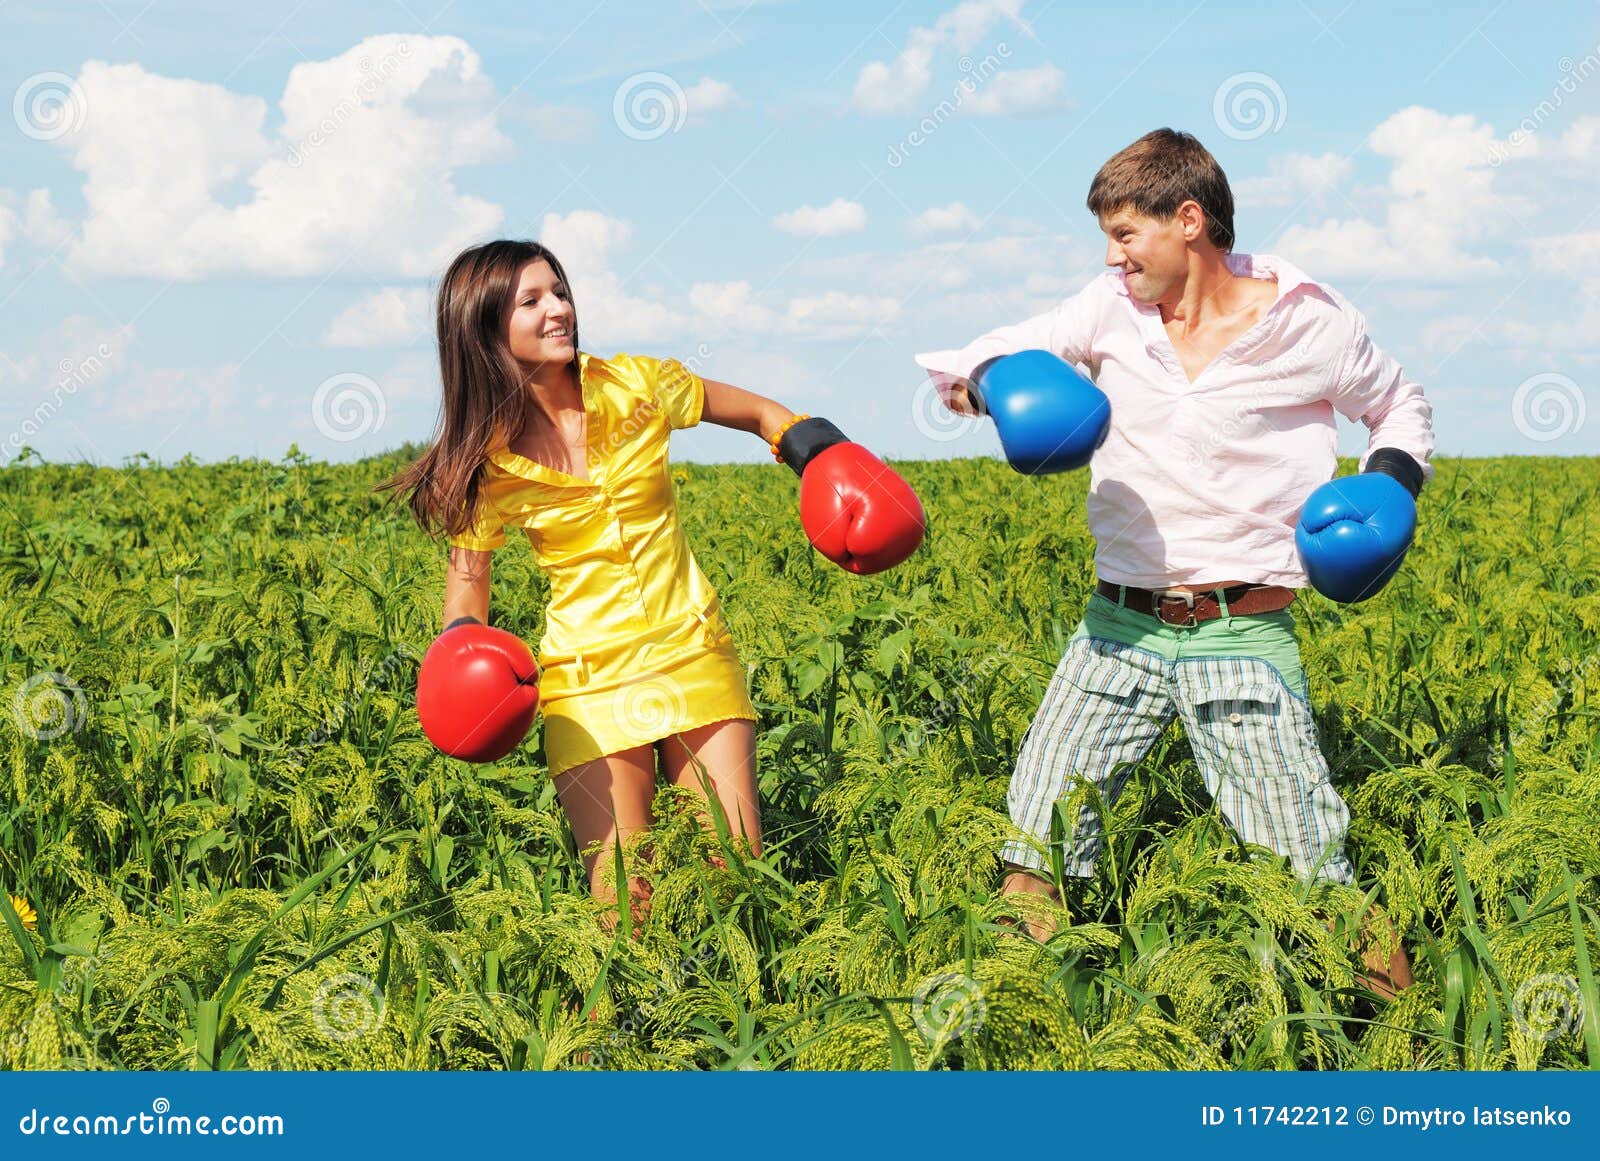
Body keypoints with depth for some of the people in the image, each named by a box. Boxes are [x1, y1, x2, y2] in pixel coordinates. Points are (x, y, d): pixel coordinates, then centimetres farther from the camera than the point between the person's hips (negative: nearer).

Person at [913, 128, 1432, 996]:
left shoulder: (1309, 323, -2)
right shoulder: (1113, 309, 5)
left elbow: (1399, 404, 17)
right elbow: (966, 365, 9)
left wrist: (1392, 479, -4)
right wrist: (995, 384, -15)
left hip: (1242, 639, -3)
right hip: (1119, 629, 3)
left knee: (1309, 872, -5)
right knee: (1034, 848, -4)